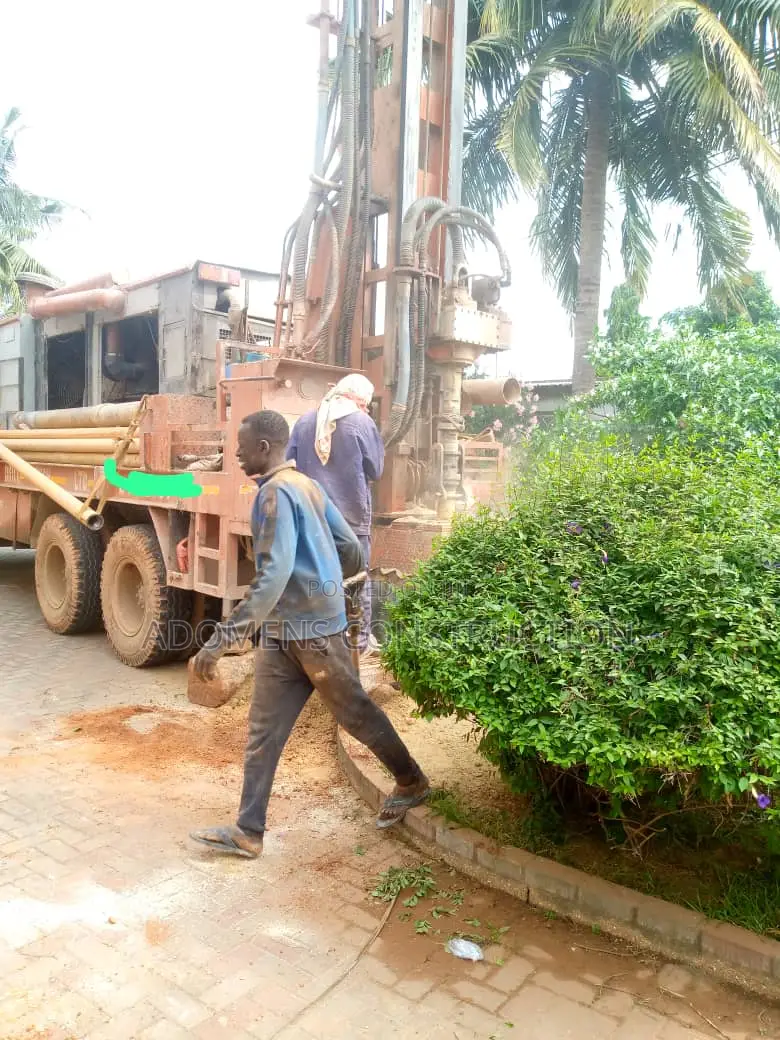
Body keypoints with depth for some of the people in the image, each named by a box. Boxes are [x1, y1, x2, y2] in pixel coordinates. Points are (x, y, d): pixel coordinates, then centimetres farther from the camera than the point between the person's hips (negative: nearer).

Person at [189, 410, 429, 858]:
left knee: (356, 713, 10)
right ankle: (248, 832, 18)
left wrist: (220, 639, -30)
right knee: (264, 730, 10)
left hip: (312, 629, -9)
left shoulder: (276, 492, -18)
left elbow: (273, 577, -29)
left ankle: (412, 782, 32)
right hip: (283, 633, 9)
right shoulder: (306, 485, 10)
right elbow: (352, 550, 12)